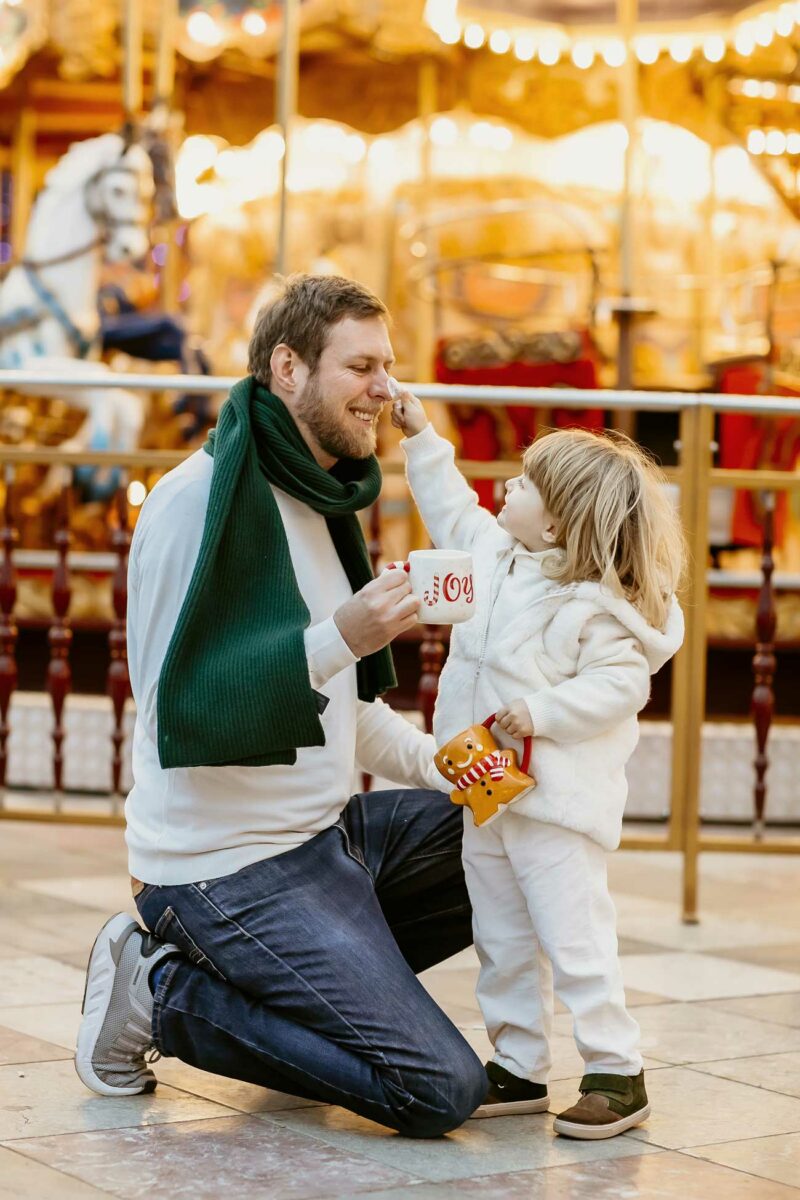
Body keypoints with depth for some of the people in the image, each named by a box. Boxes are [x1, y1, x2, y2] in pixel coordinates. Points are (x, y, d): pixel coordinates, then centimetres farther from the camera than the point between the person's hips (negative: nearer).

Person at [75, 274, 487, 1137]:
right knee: (443, 1090, -14)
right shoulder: (200, 500, -17)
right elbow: (183, 708, -25)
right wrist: (337, 640, -32)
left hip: (323, 833, 9)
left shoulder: (320, 503, 13)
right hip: (227, 866, -9)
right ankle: (168, 995, -1)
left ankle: (299, 984, 10)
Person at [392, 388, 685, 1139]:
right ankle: (519, 1067, 24)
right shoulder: (497, 557, 8)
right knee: (503, 942, 14)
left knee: (573, 938, -7)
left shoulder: (595, 605, -16)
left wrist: (544, 711, -28)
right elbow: (451, 512, 25)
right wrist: (421, 439, 25)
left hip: (557, 804, -8)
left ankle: (617, 1074, 1)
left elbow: (619, 684, -21)